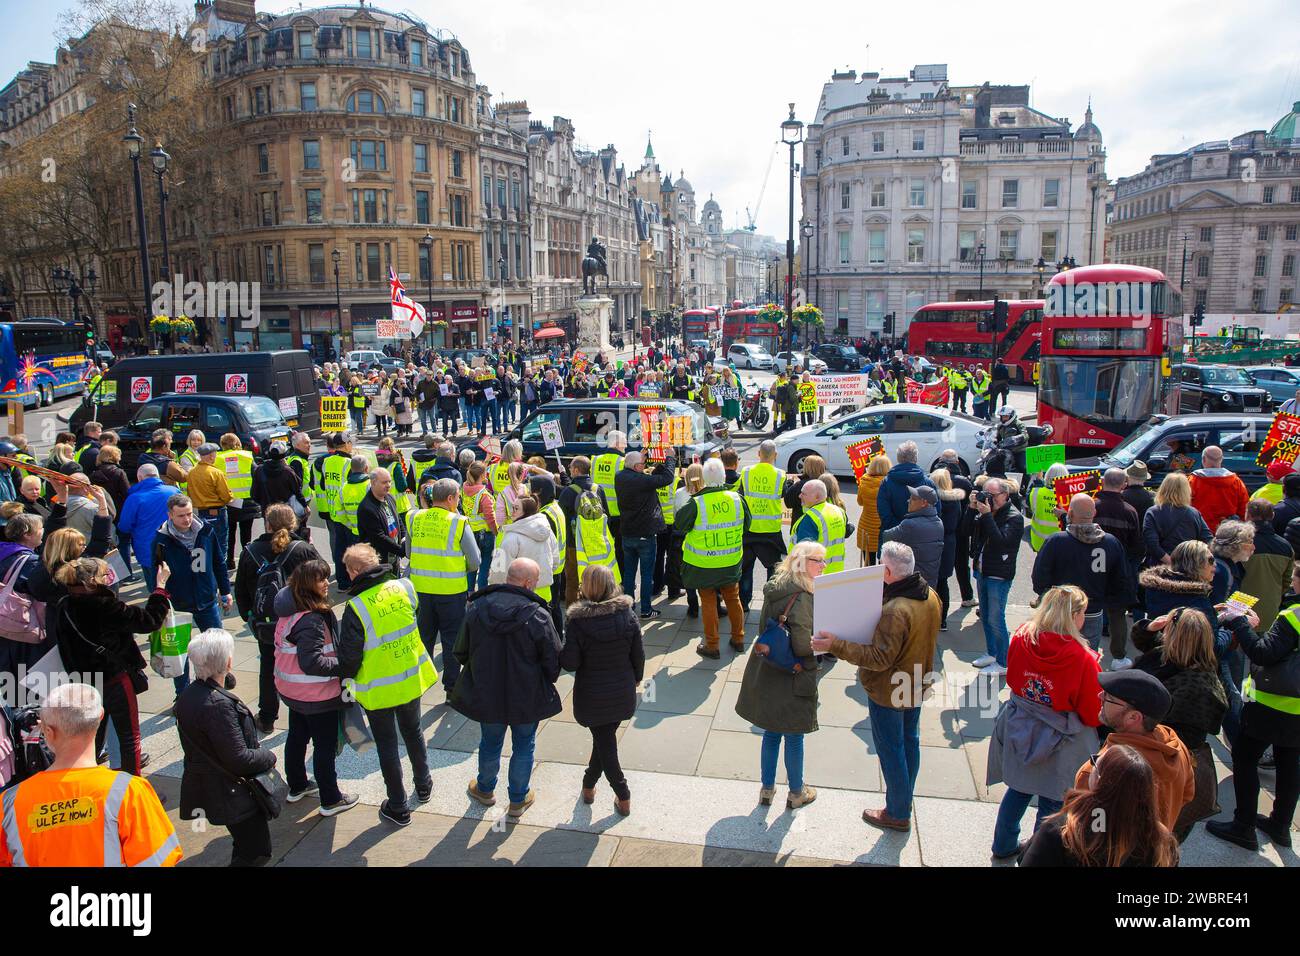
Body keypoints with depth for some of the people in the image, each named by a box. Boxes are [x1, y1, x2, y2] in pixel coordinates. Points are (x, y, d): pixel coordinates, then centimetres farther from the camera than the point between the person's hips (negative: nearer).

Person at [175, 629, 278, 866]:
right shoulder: (218, 704, -29)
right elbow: (239, 759, -27)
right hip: (230, 792, -10)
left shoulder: (188, 695, 1)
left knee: (245, 847, 24)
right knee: (256, 853, 2)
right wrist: (269, 756, -8)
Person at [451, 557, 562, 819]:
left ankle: (485, 790, 47)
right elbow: (553, 663, -12)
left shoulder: (476, 608, -12)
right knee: (523, 747, 18)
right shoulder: (539, 616, -21)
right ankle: (518, 800, 33)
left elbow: (461, 653, 0)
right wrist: (545, 684, 10)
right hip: (528, 698, -2)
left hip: (486, 693, 3)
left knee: (490, 743, 24)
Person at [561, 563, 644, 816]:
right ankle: (589, 784, 40)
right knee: (606, 737, 21)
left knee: (604, 742, 14)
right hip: (622, 692, 3)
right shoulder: (628, 614, -11)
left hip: (591, 695, -3)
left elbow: (570, 663, -18)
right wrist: (637, 678, 15)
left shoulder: (578, 621, -20)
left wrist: (562, 653, 4)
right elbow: (638, 654, -3)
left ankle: (623, 797, 21)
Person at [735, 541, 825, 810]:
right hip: (793, 678, -7)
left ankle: (767, 789, 32)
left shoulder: (774, 588, 1)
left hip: (766, 674, 7)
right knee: (794, 737, 11)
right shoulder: (801, 597, -24)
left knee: (771, 733, 19)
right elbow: (803, 645, -26)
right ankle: (796, 793, 29)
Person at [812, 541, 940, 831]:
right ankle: (904, 799, 41)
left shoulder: (894, 611, -34)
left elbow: (880, 658, -31)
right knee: (910, 743, 23)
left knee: (891, 750, 9)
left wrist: (836, 646, -33)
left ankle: (897, 813, 23)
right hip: (916, 686, 8)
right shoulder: (930, 596, -6)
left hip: (888, 693, -8)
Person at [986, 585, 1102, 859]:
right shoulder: (1083, 659, -25)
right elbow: (1094, 714, -12)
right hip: (1059, 742, -5)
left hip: (1019, 731, 5)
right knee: (1053, 804, 13)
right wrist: (1096, 668, -1)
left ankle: (1003, 846, 41)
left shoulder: (1021, 638, -12)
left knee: (1018, 789, 24)